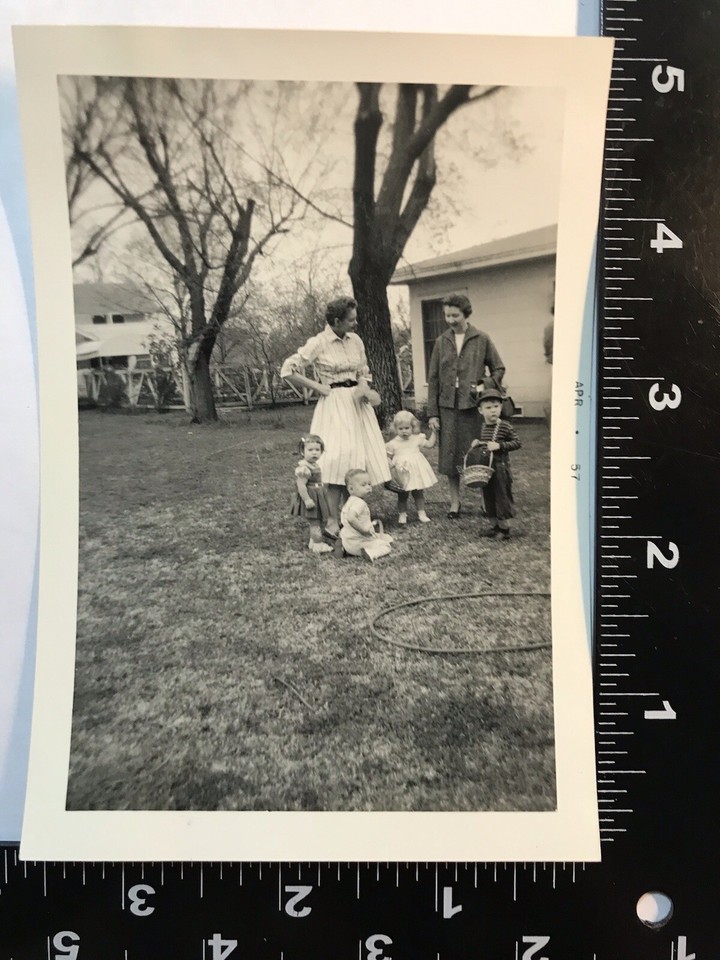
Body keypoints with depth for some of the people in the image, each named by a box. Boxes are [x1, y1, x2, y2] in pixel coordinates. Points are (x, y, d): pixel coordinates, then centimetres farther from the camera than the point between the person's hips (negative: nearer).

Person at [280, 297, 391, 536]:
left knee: (359, 458, 7)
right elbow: (288, 370, -10)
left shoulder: (355, 340, 6)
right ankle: (333, 520, -7)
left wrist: (364, 388, -2)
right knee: (337, 459, -13)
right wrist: (317, 386, -10)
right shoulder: (318, 343, -11)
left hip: (357, 403, 6)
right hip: (335, 406, -6)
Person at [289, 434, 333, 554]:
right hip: (310, 498, -10)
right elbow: (301, 486, -26)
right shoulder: (304, 468, -23)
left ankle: (313, 542, 30)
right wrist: (307, 499, -28)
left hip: (316, 497, 10)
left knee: (315, 521, 18)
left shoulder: (314, 466, 10)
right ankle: (318, 545, 3)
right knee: (315, 522, -4)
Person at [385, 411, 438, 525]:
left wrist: (433, 432, 2)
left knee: (418, 494, 10)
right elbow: (389, 458, 1)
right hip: (402, 474, -2)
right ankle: (402, 515, 16)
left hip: (416, 472, 2)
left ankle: (422, 514, 18)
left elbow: (430, 445, 7)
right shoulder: (393, 444, -4)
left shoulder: (417, 439, 1)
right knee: (402, 496, 6)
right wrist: (389, 464, -19)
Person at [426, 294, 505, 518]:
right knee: (450, 456, 5)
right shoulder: (441, 342, 7)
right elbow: (433, 379, 7)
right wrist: (432, 412, 2)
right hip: (448, 407, 2)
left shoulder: (482, 340, 2)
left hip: (474, 406, -2)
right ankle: (455, 502, 18)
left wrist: (487, 386, -12)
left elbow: (498, 368, 9)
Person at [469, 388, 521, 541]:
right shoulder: (482, 426, 7)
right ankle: (495, 525, 28)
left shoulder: (505, 427, -12)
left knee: (502, 496, 1)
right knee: (488, 497, 13)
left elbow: (517, 443, -13)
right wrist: (477, 442, 4)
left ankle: (505, 529, 13)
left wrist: (499, 445, -22)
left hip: (500, 467, -6)